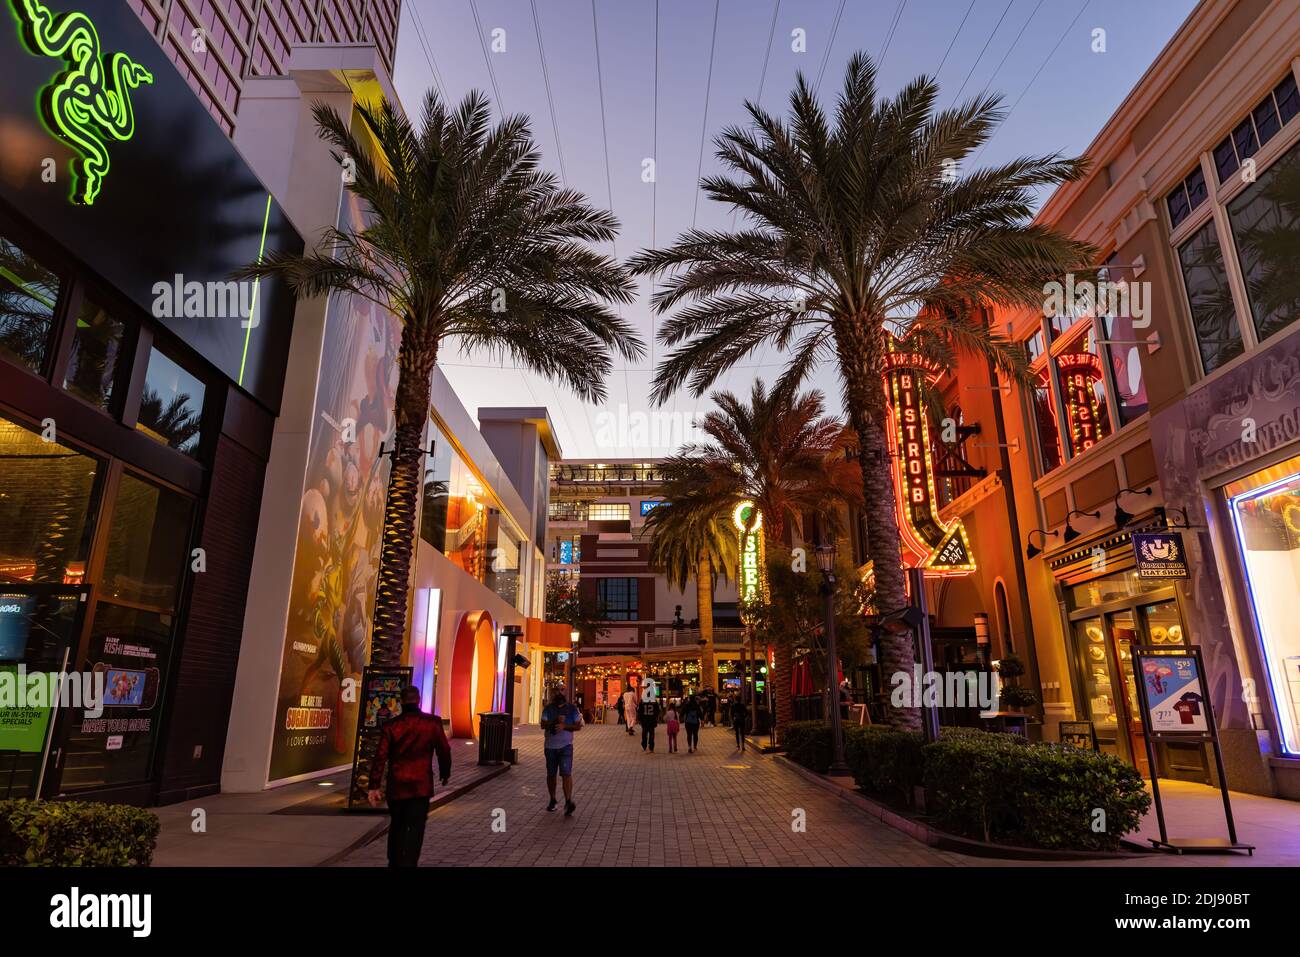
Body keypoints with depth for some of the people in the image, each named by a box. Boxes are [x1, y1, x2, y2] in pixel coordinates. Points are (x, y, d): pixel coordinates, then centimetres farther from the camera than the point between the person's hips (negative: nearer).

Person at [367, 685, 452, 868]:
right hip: (421, 784, -2)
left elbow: (380, 756, -7)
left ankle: (394, 862, 29)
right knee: (416, 826, 3)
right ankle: (409, 863, -6)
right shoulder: (433, 723, -5)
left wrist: (374, 786, -5)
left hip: (396, 784, 2)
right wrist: (445, 773, 18)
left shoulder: (390, 725, -3)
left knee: (397, 825, 18)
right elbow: (444, 750, 1)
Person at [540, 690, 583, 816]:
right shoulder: (548, 709, 4)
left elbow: (578, 725, -1)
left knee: (566, 773, -14)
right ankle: (553, 800, 26)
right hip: (550, 746, 2)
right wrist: (555, 721, -21)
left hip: (566, 746, -2)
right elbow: (543, 725, -6)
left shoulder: (572, 709, 3)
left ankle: (568, 802, -18)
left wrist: (564, 726, -15)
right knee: (551, 774, 11)